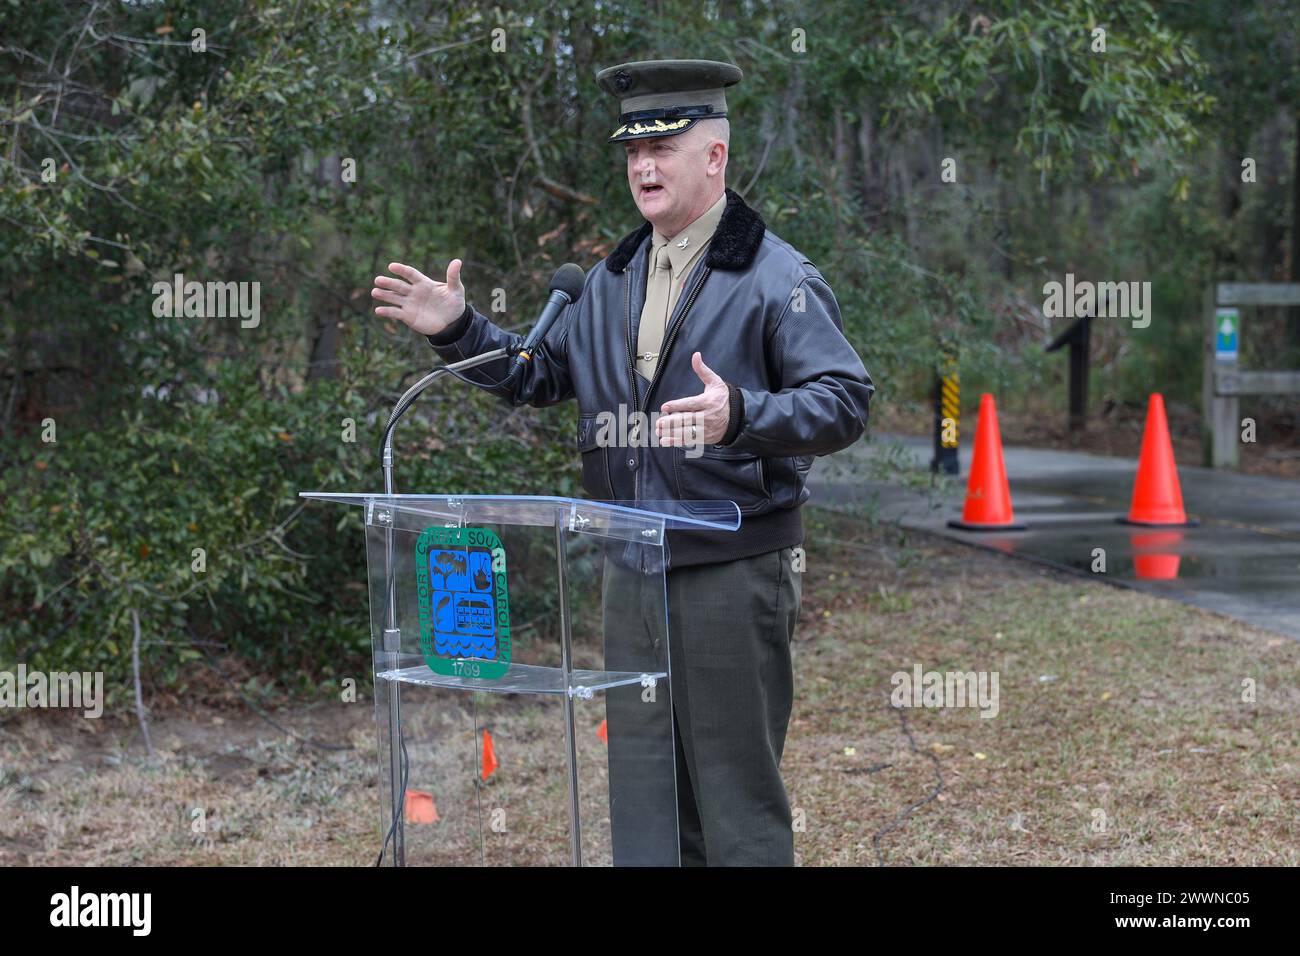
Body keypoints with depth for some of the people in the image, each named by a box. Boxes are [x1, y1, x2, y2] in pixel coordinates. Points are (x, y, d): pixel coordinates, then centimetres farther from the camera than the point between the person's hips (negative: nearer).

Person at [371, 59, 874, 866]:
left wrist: (740, 415, -34)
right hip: (632, 571, 7)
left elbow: (845, 403, -18)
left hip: (733, 574, -7)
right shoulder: (613, 281, 14)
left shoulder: (778, 278, -9)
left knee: (738, 798, -2)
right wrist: (459, 329, 11)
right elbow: (543, 373, 24)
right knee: (642, 794, 15)